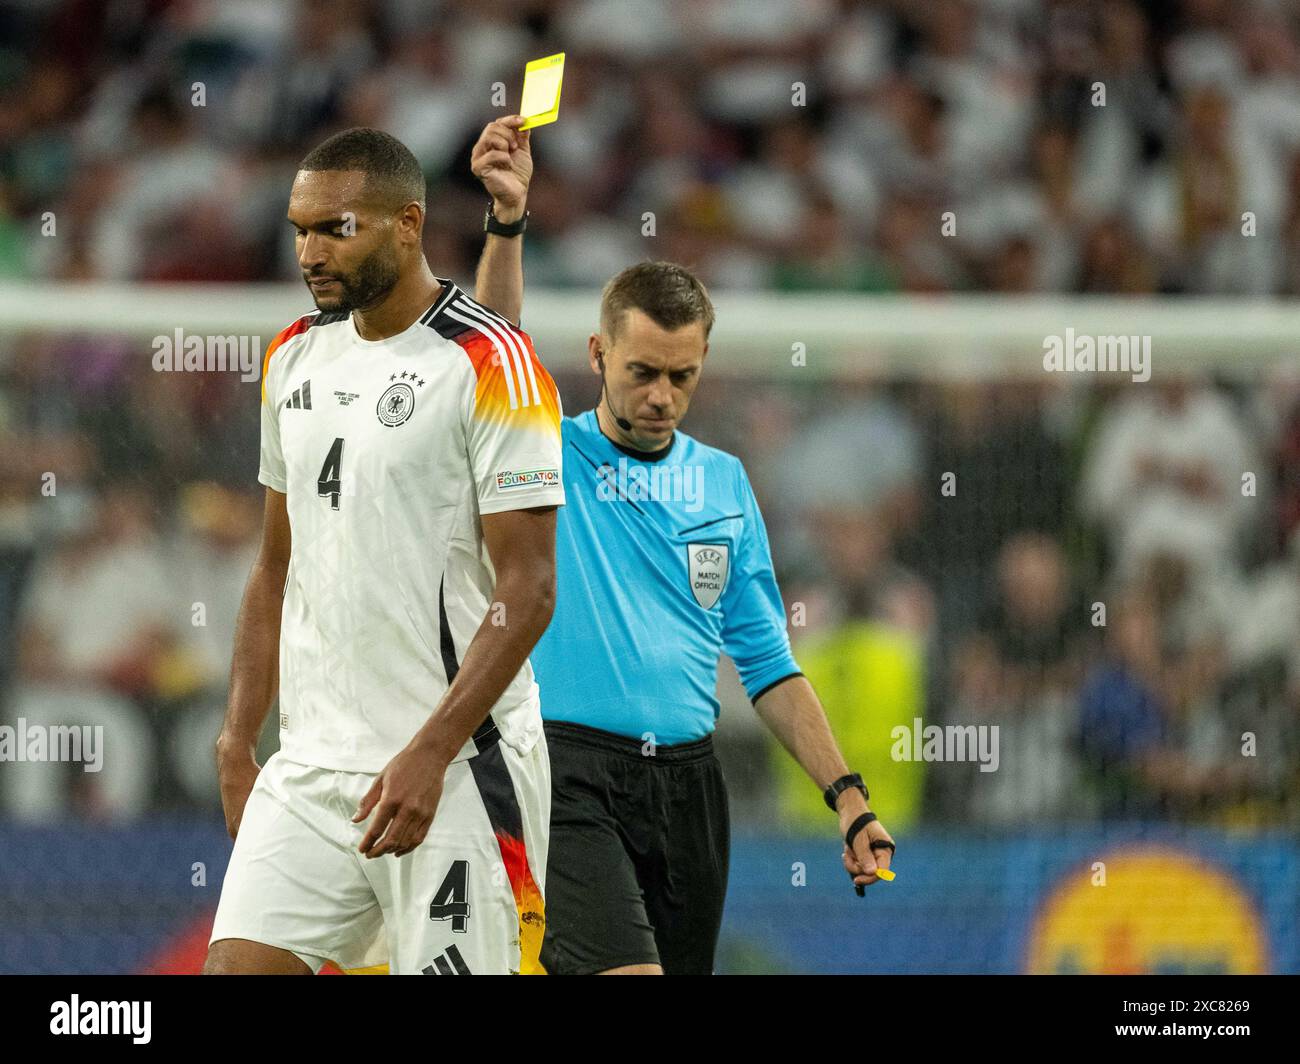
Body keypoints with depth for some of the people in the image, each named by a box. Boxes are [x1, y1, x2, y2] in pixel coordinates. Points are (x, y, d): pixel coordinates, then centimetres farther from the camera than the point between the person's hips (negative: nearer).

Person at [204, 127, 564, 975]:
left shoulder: (490, 365, -10)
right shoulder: (294, 358, 13)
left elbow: (527, 589, -14)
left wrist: (429, 754, -20)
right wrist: (237, 742, 14)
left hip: (459, 772, -6)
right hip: (311, 764, 6)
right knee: (238, 964, -5)